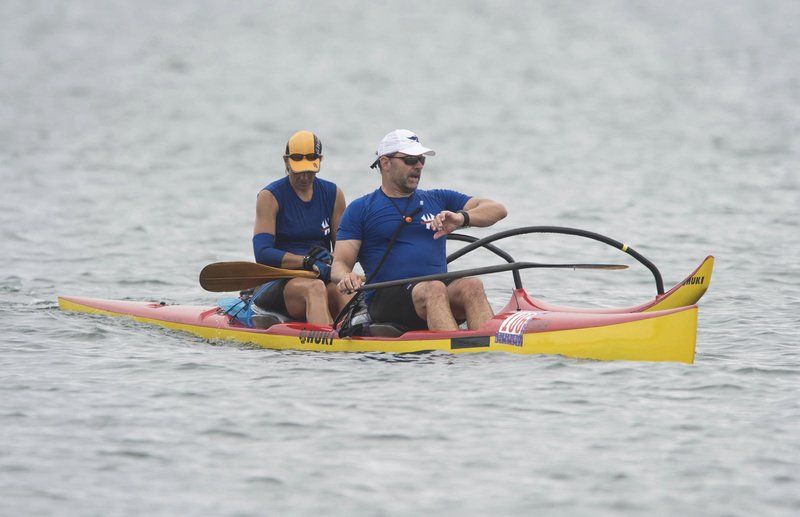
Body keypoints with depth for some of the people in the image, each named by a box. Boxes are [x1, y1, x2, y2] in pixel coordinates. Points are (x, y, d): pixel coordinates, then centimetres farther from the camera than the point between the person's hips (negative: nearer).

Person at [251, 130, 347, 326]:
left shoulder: (333, 194, 13)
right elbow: (262, 253, -12)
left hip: (322, 280, 4)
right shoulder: (270, 197, -1)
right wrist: (306, 261, -25)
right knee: (315, 288, -37)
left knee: (343, 293, -33)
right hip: (276, 285, -3)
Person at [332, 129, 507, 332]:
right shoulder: (360, 209, 13)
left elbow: (497, 210, 13)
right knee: (433, 289, -34)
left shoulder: (438, 200, 22)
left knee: (472, 285, -29)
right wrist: (346, 277, -20)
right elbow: (339, 263, 5)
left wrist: (462, 218, -7)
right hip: (386, 299, -3)